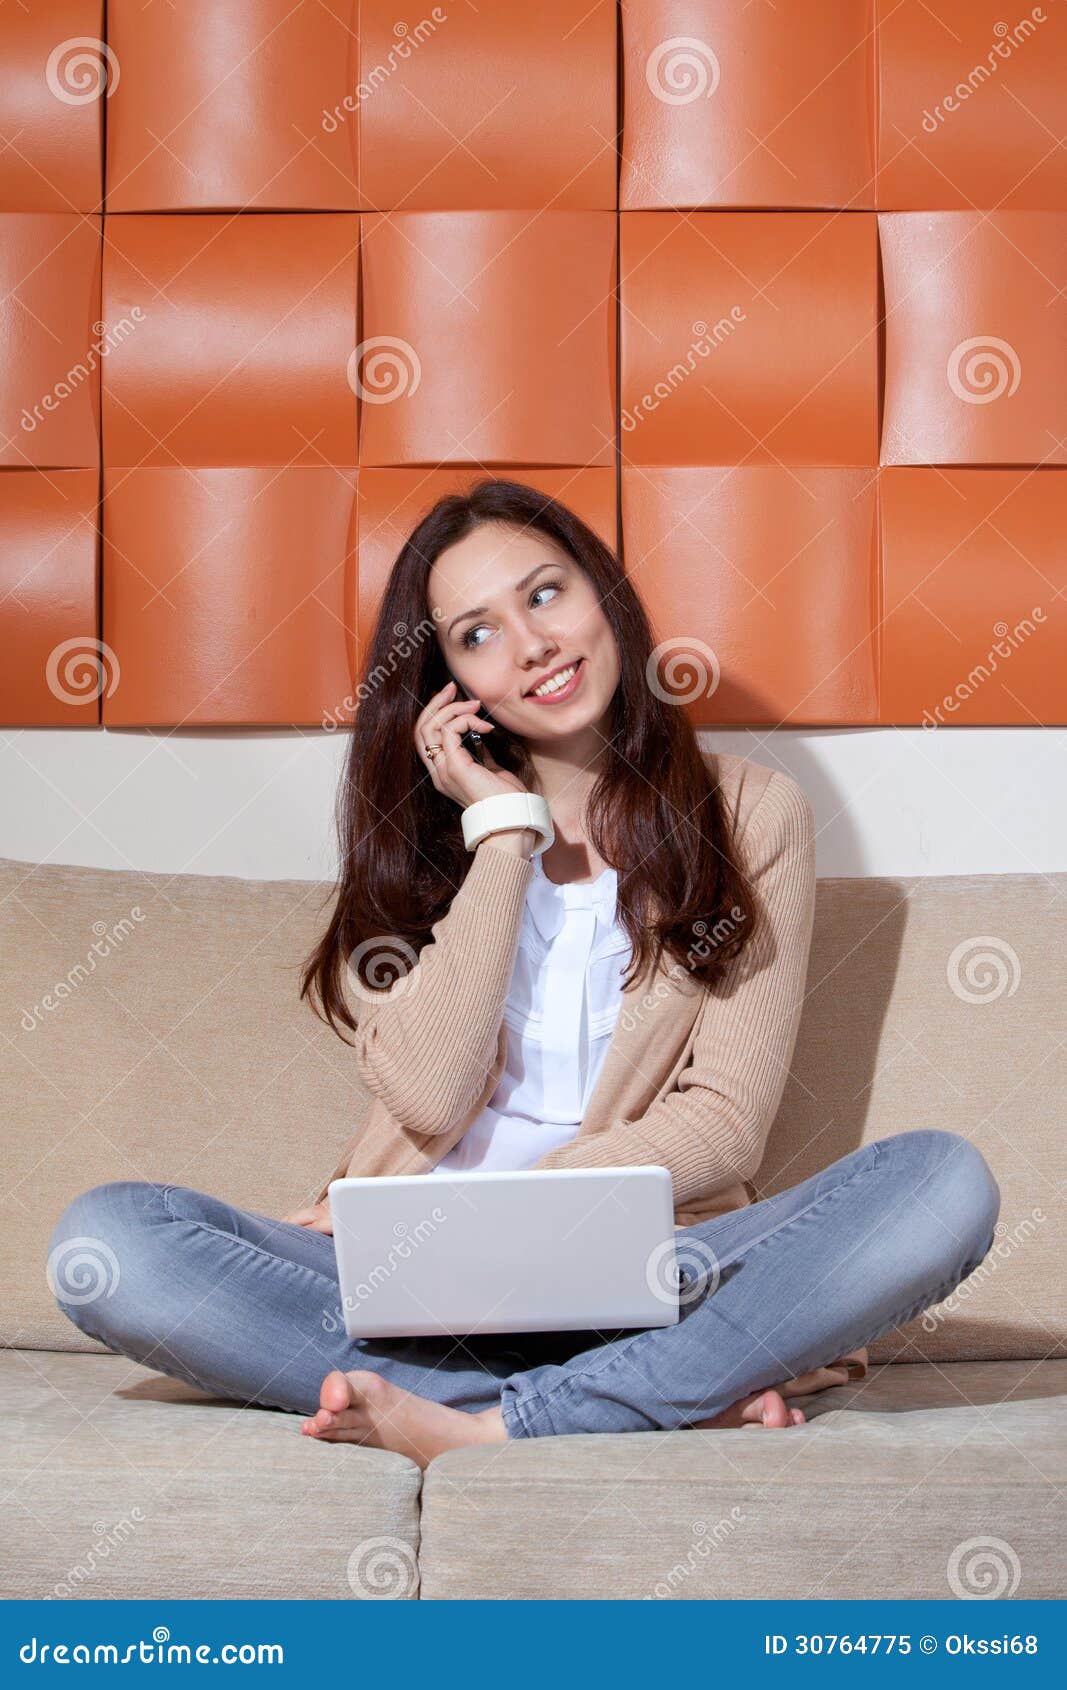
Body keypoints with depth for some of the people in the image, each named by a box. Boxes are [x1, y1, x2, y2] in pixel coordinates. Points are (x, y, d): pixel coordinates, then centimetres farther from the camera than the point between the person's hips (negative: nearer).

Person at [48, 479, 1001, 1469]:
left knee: (944, 1181, -26)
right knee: (104, 1237, -24)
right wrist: (507, 831, -5)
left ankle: (488, 1428, -30)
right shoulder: (414, 824, 10)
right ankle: (679, 1397, -24)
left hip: (649, 1272, -1)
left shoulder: (751, 813, 6)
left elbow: (723, 1124, -1)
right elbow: (430, 1099, -6)